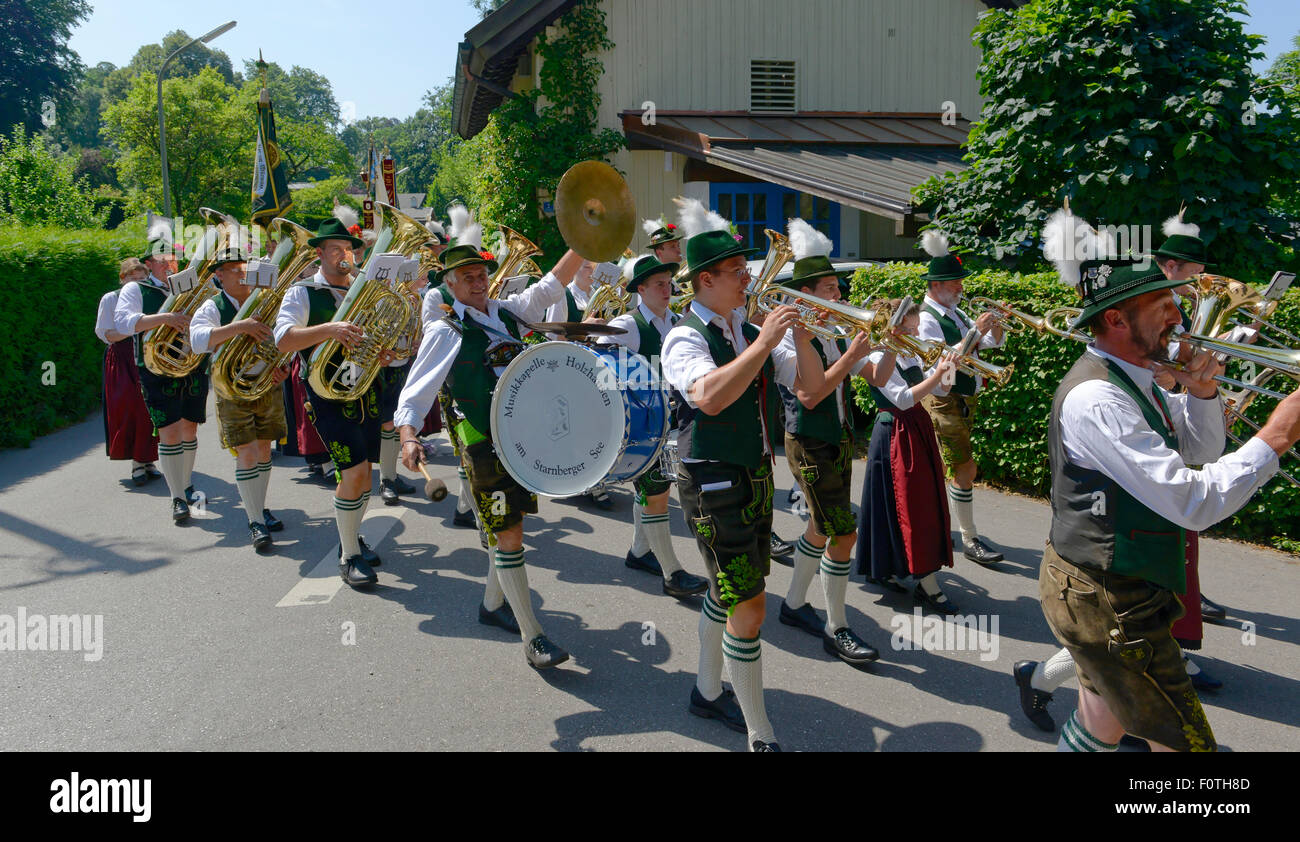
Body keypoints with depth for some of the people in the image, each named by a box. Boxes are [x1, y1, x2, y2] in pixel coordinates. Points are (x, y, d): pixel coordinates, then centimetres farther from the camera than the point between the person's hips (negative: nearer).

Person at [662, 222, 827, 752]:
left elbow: (811, 384, 4)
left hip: (757, 478, 8)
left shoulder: (752, 334, 8)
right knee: (749, 610, -6)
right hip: (714, 485, -8)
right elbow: (710, 397, -33)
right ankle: (761, 738, 6)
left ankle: (708, 692, 40)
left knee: (726, 592, 21)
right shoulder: (686, 337, -13)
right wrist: (765, 341, -29)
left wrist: (800, 334, -11)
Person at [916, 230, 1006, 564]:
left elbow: (993, 343, 18)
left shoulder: (955, 313, 13)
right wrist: (975, 332, -27)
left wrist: (995, 325, -3)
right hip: (945, 403, -9)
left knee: (938, 465, 15)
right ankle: (970, 540, 0)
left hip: (965, 401, 9)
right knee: (965, 469, -8)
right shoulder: (926, 319, -14)